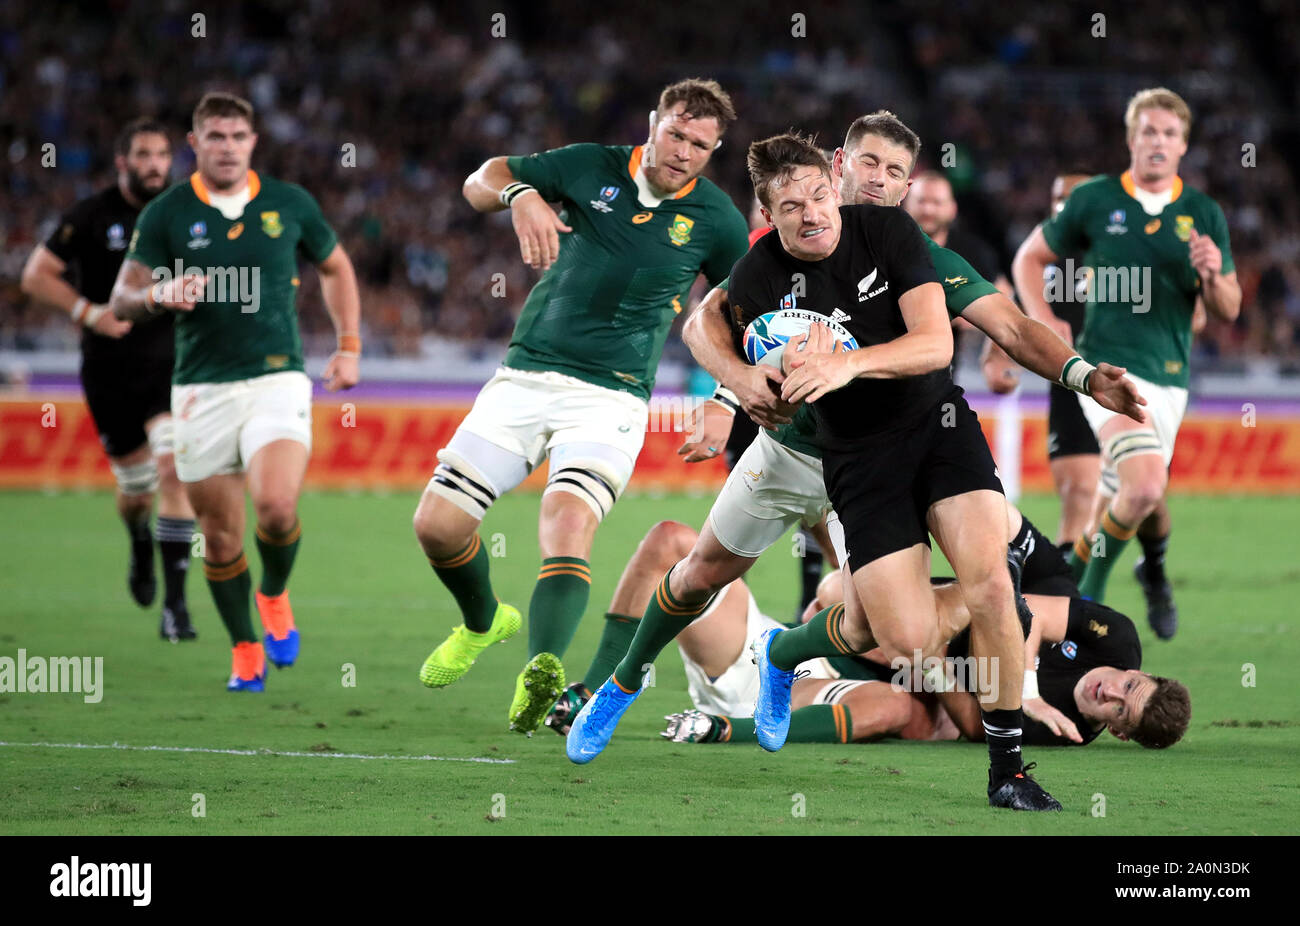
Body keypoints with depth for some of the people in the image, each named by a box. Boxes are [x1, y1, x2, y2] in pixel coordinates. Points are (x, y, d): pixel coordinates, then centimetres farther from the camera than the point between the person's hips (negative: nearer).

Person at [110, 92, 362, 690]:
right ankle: (245, 651, 22)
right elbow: (121, 299, 1)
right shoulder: (166, 214, 0)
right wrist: (161, 294, -21)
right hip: (201, 389, 1)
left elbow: (335, 267, 20)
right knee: (220, 535, 3)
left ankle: (274, 596, 9)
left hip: (277, 378, -1)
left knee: (276, 505, -22)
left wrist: (349, 345, 11)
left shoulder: (289, 204, 4)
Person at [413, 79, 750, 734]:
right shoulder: (592, 168, 3)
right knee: (436, 523, -2)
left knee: (569, 520, -30)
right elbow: (480, 183, 8)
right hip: (524, 378, 3)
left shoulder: (714, 218, 1)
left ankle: (542, 671, -48)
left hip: (611, 397, -3)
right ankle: (483, 624, 31)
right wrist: (519, 195, -16)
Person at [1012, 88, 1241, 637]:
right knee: (1146, 486, -23)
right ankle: (1089, 593, -2)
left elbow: (1228, 309, 9)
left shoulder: (1204, 215, 6)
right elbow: (1029, 259, 12)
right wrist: (1045, 324, -2)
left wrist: (1212, 276, -13)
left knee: (1117, 507, 8)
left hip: (1169, 377, 4)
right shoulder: (1093, 201, 0)